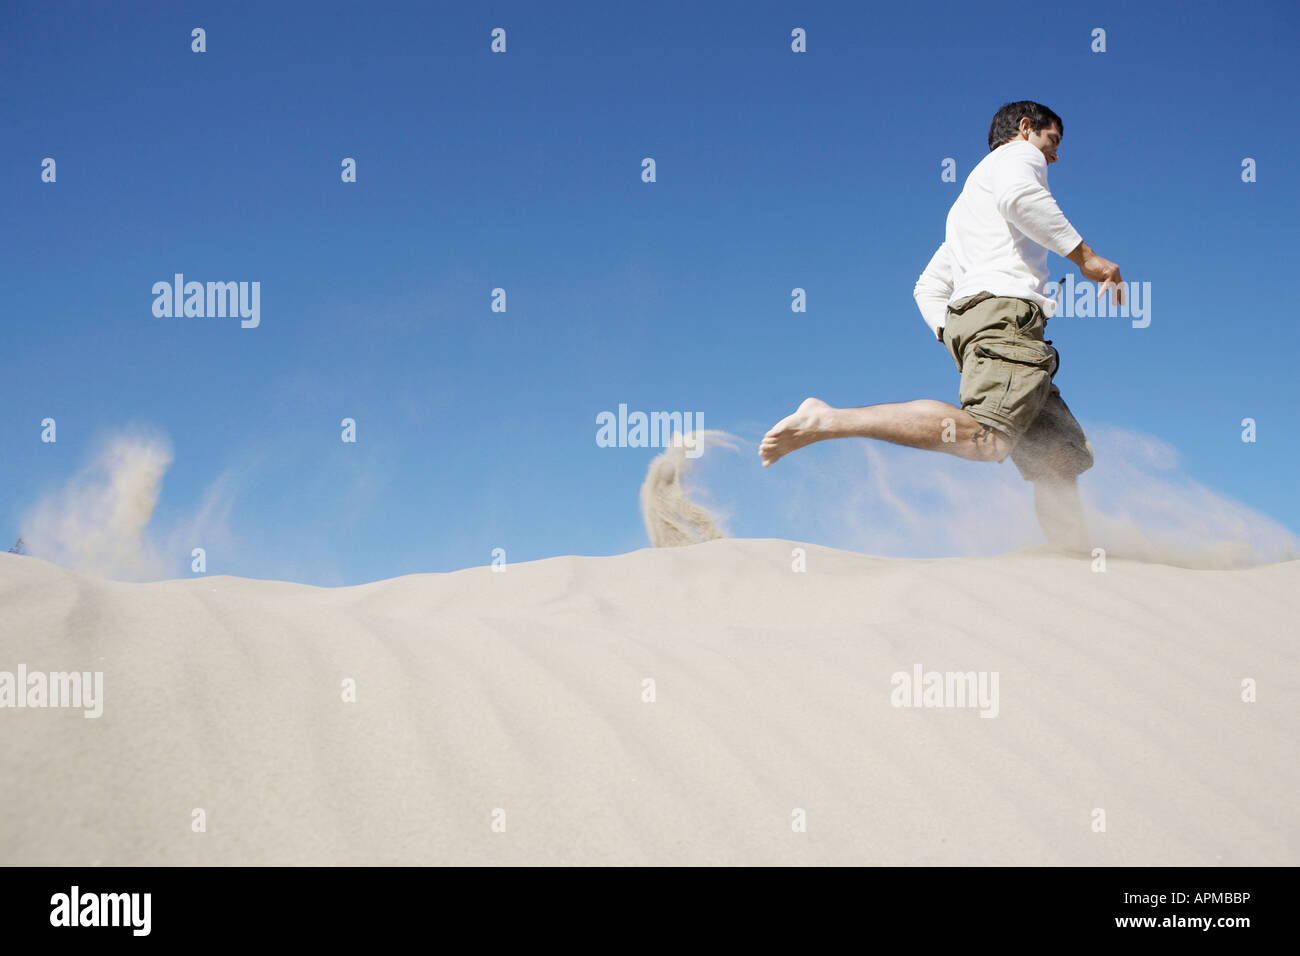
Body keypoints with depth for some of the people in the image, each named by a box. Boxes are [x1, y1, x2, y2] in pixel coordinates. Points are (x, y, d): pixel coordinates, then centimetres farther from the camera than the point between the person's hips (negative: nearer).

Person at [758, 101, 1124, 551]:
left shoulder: (967, 207, 38)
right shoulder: (1018, 154, 14)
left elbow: (929, 288, 32)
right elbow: (1018, 196, -12)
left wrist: (956, 339, 19)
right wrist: (1084, 255, -9)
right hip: (1006, 309, -10)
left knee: (1062, 461, 1)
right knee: (984, 438, -31)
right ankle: (829, 421, -33)